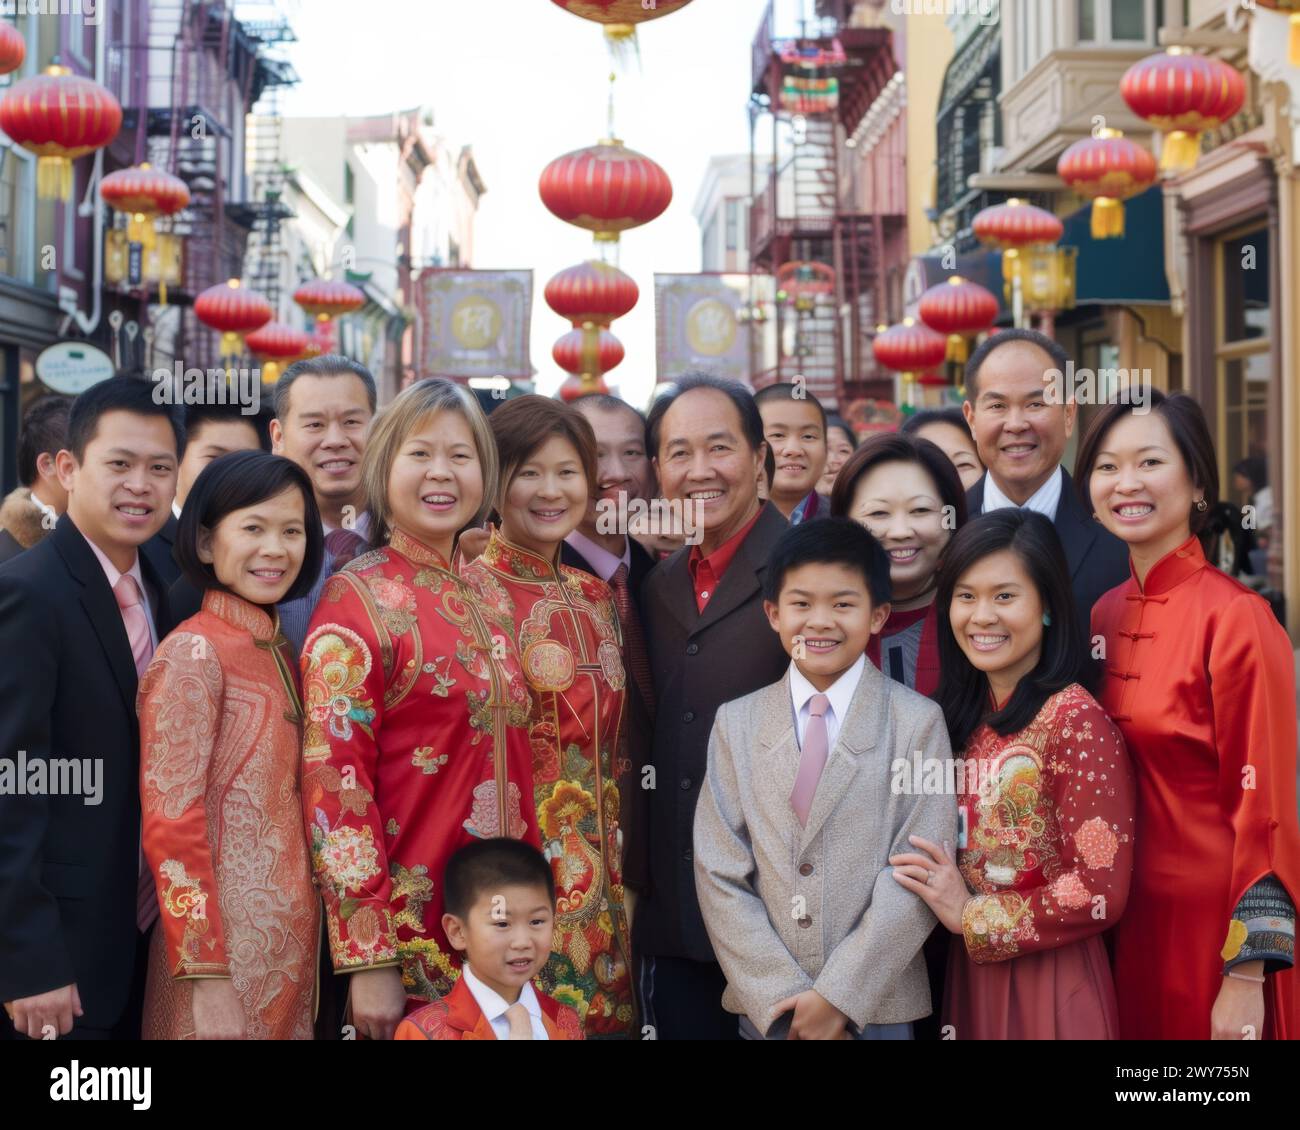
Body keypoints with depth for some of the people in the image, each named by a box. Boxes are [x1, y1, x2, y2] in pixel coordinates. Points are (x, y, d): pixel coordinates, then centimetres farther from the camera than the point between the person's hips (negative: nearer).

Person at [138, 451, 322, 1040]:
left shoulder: (278, 651, 10)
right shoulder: (193, 653, -12)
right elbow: (170, 827, -16)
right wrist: (207, 975, -19)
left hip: (290, 938, 7)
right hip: (227, 941, -7)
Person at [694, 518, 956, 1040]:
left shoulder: (917, 723, -3)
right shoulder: (736, 724, 4)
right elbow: (719, 875, -1)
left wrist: (839, 996, -14)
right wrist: (784, 995, -10)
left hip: (878, 1008, -2)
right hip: (765, 1009, 2)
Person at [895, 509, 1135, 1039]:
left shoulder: (1076, 721, -14)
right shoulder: (962, 717, 5)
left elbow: (1100, 893, -19)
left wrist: (971, 917, -12)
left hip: (1051, 981, -6)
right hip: (968, 975, 6)